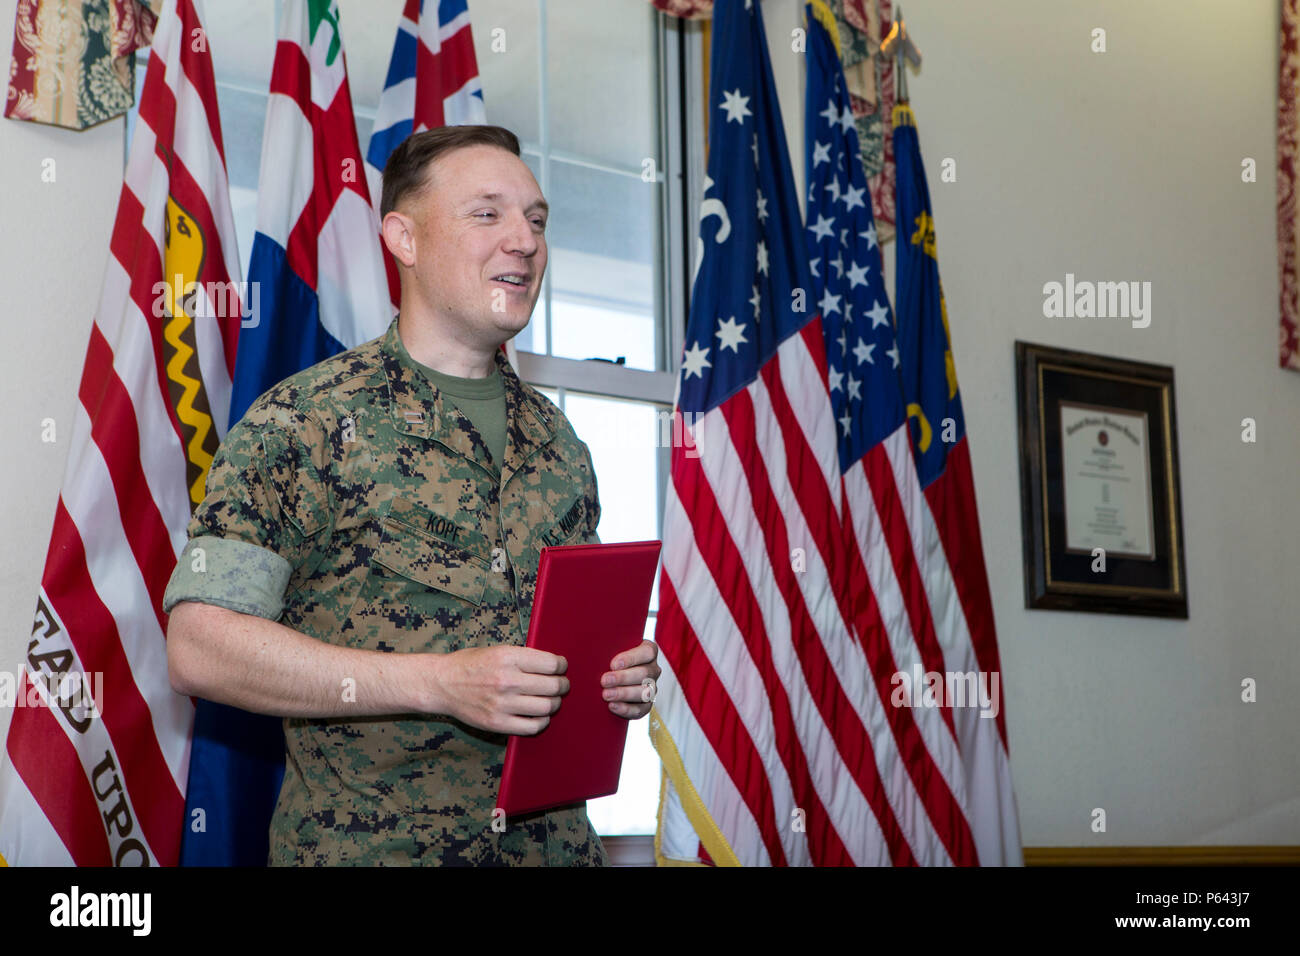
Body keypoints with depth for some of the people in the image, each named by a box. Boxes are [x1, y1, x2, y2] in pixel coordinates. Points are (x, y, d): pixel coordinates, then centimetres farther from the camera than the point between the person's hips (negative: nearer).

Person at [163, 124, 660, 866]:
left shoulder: (556, 439, 10)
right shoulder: (305, 419, -8)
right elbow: (200, 645, -15)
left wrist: (620, 674, -1)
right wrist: (441, 682, -21)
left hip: (553, 839, 6)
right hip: (368, 845, -5)